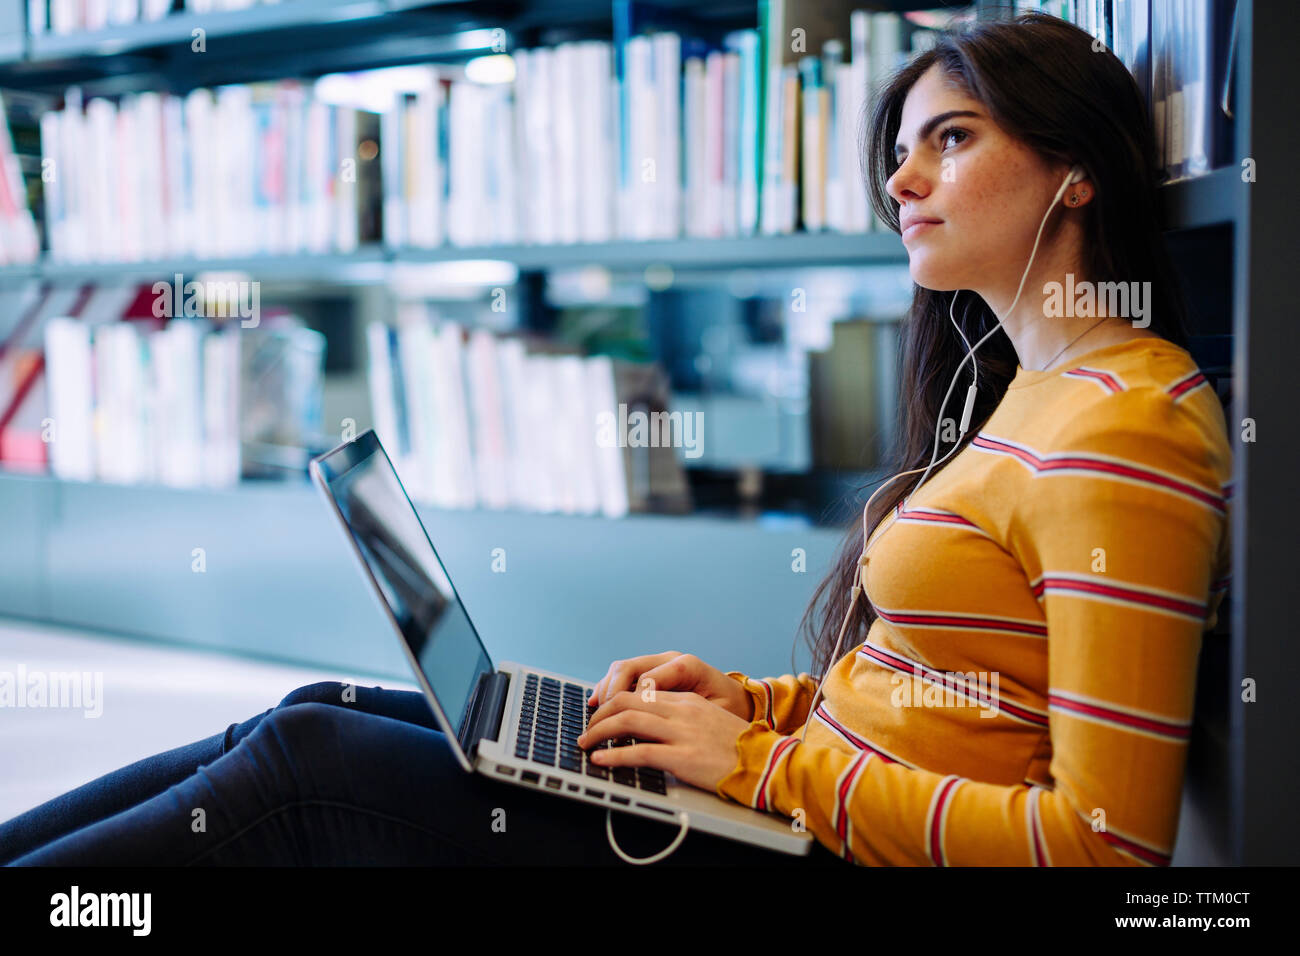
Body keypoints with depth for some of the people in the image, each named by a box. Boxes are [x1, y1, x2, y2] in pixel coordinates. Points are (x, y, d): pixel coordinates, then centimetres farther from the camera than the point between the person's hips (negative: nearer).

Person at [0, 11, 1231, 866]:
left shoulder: (1123, 430, -18)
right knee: (323, 719, 5)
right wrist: (758, 701, 4)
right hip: (810, 796, 9)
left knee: (313, 765, -7)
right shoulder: (1030, 394, 14)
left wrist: (771, 764, -18)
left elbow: (1104, 837, -23)